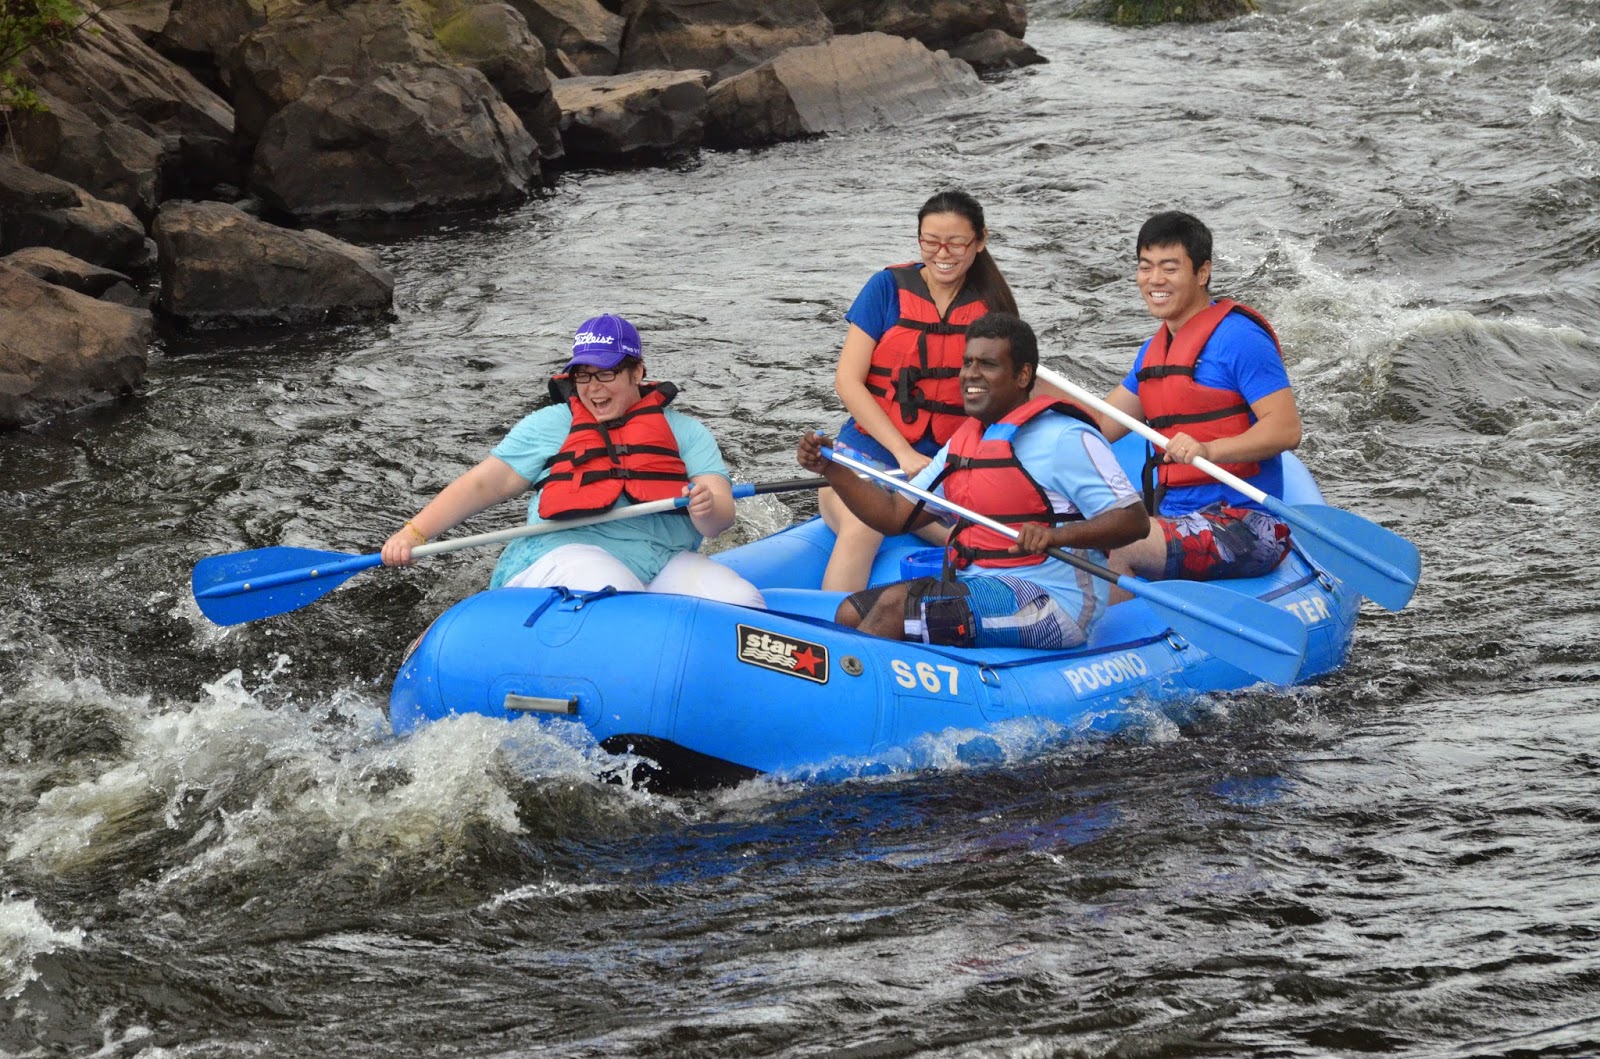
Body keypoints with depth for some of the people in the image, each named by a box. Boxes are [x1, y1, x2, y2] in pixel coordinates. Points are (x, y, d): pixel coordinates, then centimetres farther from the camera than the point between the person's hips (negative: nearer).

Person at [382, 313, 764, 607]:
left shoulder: (685, 432, 16)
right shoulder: (550, 426, 16)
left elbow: (722, 516, 4)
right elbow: (481, 485, 10)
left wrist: (708, 509, -22)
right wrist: (413, 533, -4)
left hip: (665, 565, 2)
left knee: (741, 603, -26)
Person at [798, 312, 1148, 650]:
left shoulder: (1066, 438, -9)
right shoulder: (963, 442, 17)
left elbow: (1134, 520, -16)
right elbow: (896, 515, 18)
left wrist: (1055, 536, -32)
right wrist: (831, 469, 4)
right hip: (977, 587, 9)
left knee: (896, 603, -22)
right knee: (852, 613, -2)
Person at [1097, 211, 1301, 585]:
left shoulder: (1237, 337, -11)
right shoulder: (1155, 350, 17)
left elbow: (1286, 429, -18)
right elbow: (1099, 424, 20)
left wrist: (1208, 450, -32)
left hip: (1243, 525, -9)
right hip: (1176, 518, 9)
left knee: (1114, 547, -27)